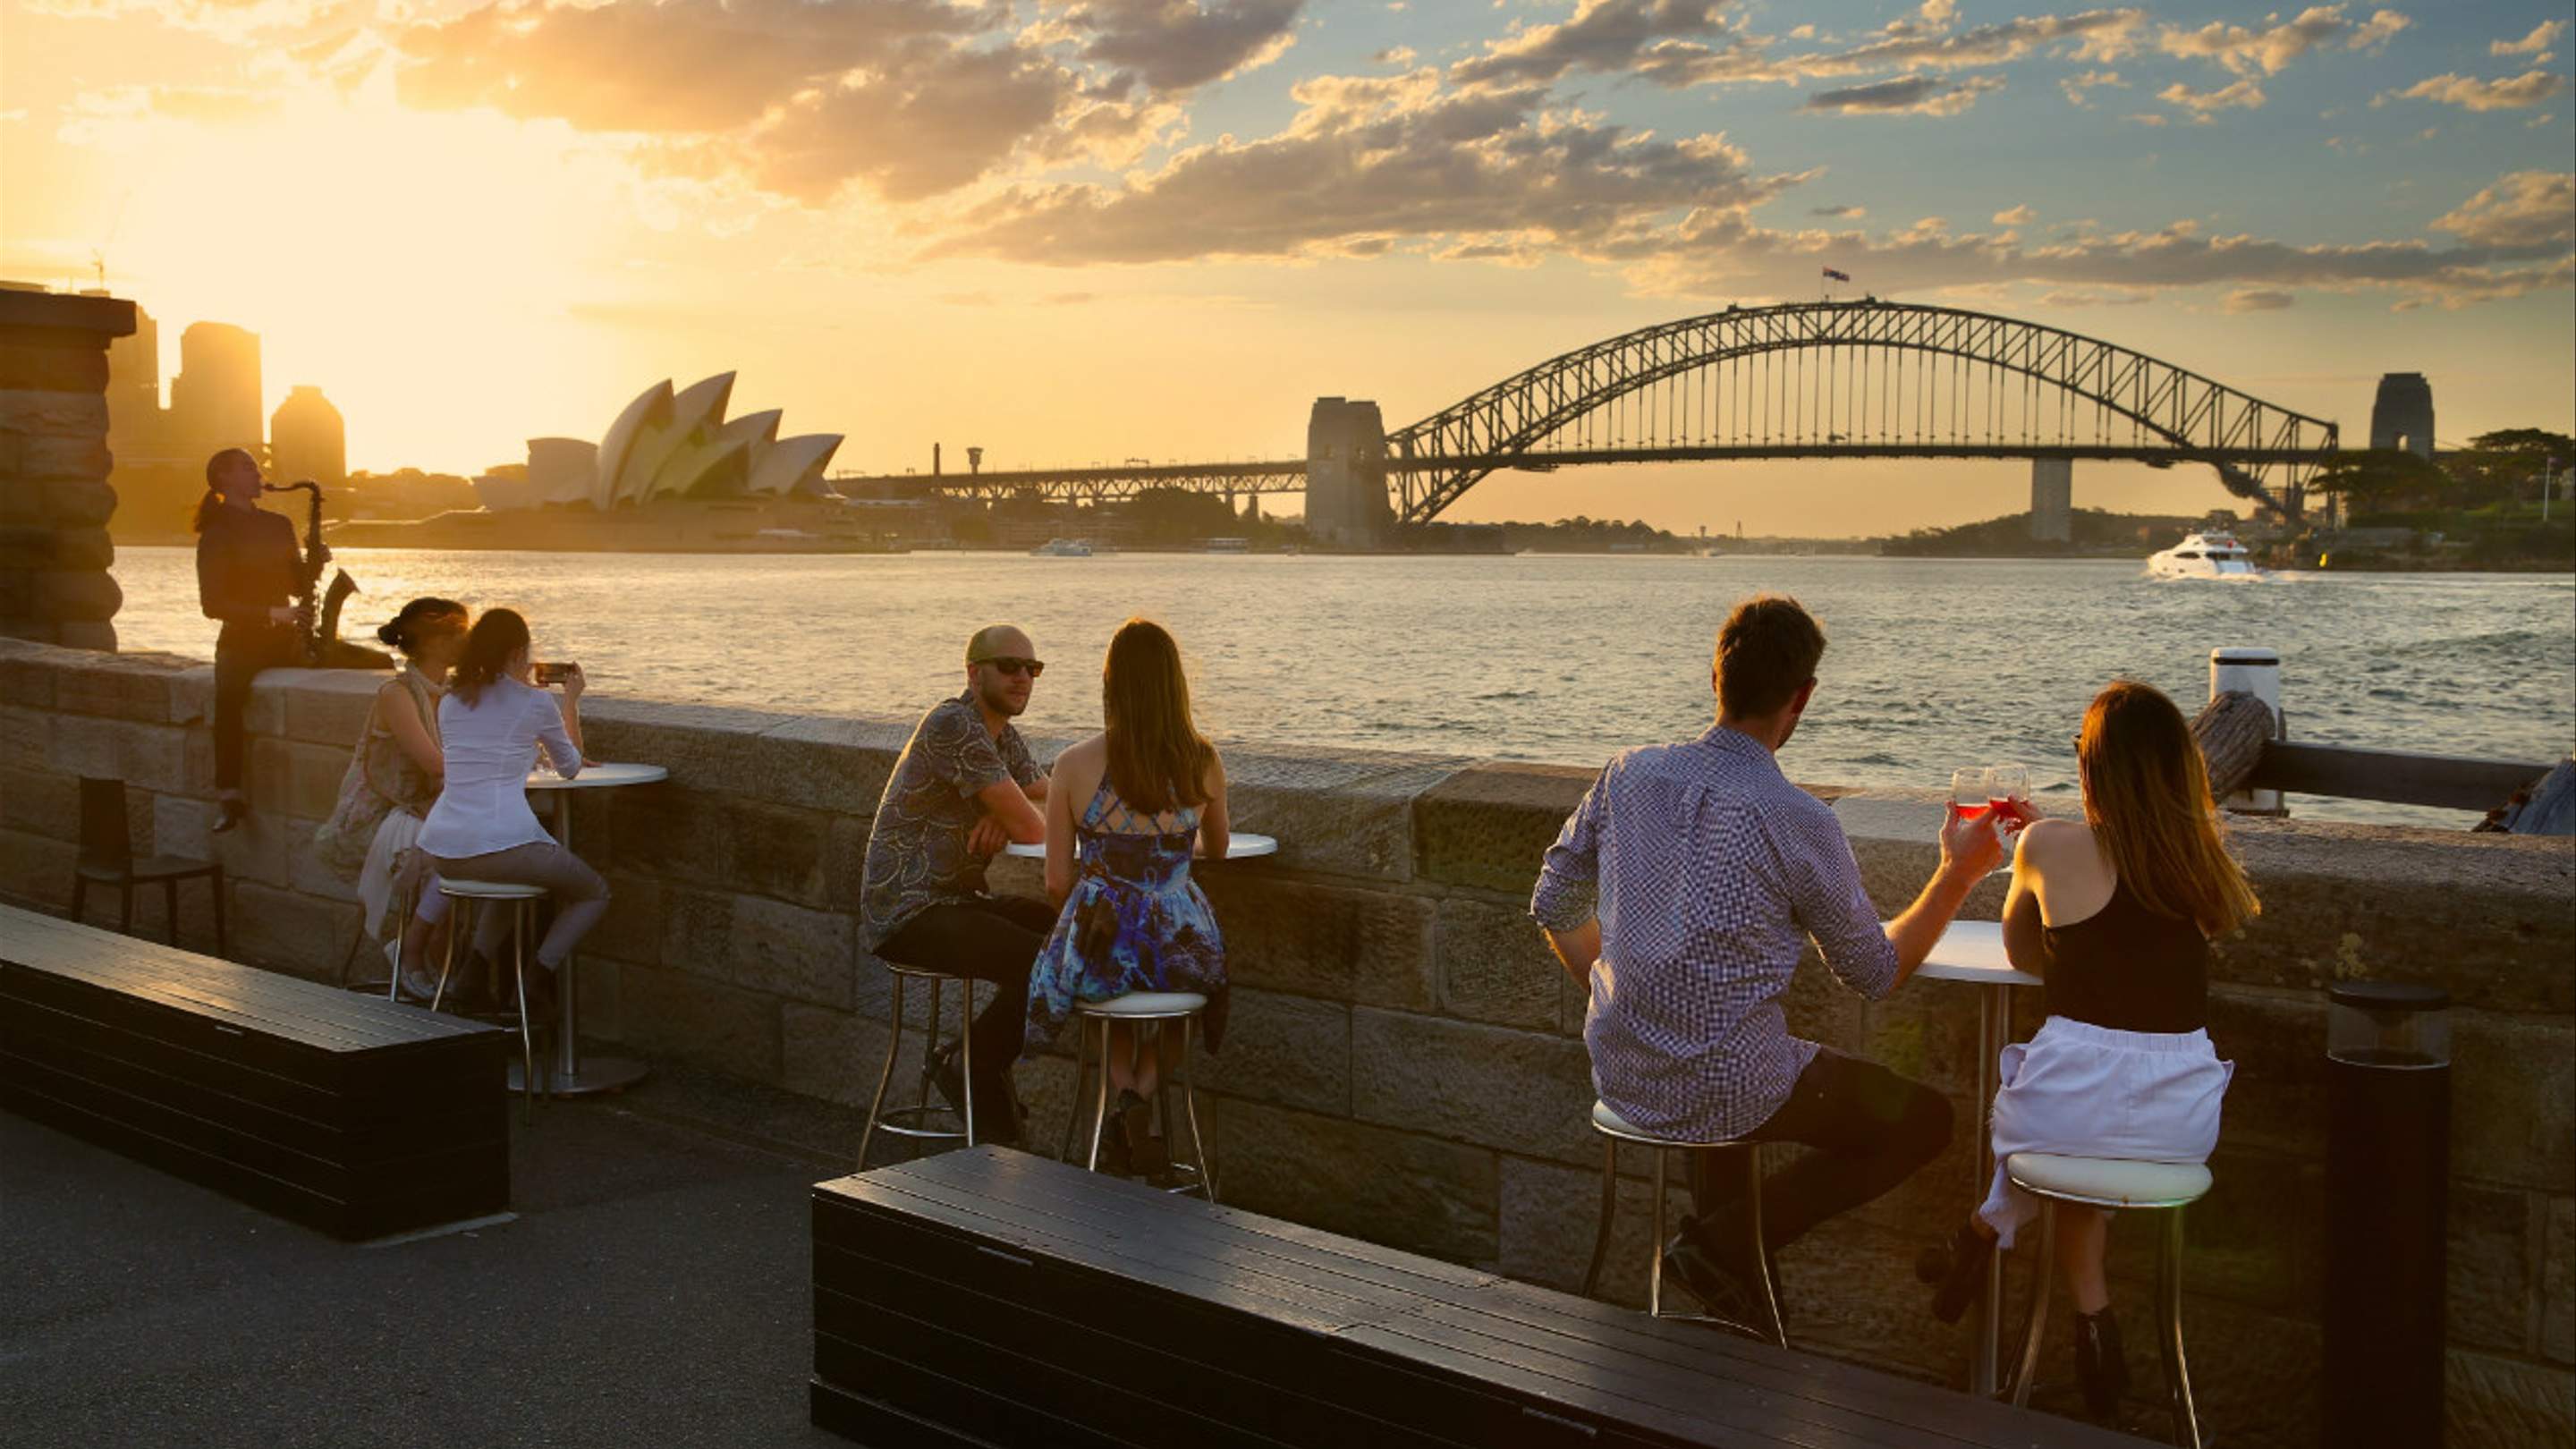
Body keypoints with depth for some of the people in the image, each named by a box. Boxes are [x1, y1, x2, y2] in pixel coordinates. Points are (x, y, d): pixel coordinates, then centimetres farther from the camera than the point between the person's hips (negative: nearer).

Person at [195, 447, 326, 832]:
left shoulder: (278, 525, 17)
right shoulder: (218, 534, -1)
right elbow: (212, 604, -9)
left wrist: (315, 562, -1)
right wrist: (270, 614, -18)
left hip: (285, 640, 6)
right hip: (242, 641, -6)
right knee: (230, 692, -39)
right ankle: (229, 794, -41)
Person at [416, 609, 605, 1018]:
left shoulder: (450, 703, 15)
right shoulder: (537, 703, 2)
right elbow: (570, 768, 18)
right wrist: (571, 700, 28)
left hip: (442, 850, 6)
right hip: (503, 842, -6)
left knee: (513, 876, 38)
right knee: (595, 894, 18)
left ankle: (478, 965, 16)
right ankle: (541, 976, -2)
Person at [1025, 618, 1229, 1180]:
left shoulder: (1074, 765, -8)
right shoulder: (1204, 762, -3)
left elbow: (1057, 883, -2)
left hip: (1100, 939, -1)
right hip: (1181, 939, 1)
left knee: (1111, 983, 36)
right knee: (1170, 983, 36)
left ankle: (1123, 1093, 12)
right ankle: (1144, 1096, 12)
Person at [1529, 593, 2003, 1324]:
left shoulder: (1630, 775, -3)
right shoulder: (1798, 823, -17)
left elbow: (1555, 903, 9)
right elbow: (1877, 973, -3)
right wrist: (1957, 875, 9)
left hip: (1619, 1073, 6)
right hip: (1725, 1092, -6)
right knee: (1925, 1120, 13)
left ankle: (1711, 1228, 28)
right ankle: (1726, 1245, 1)